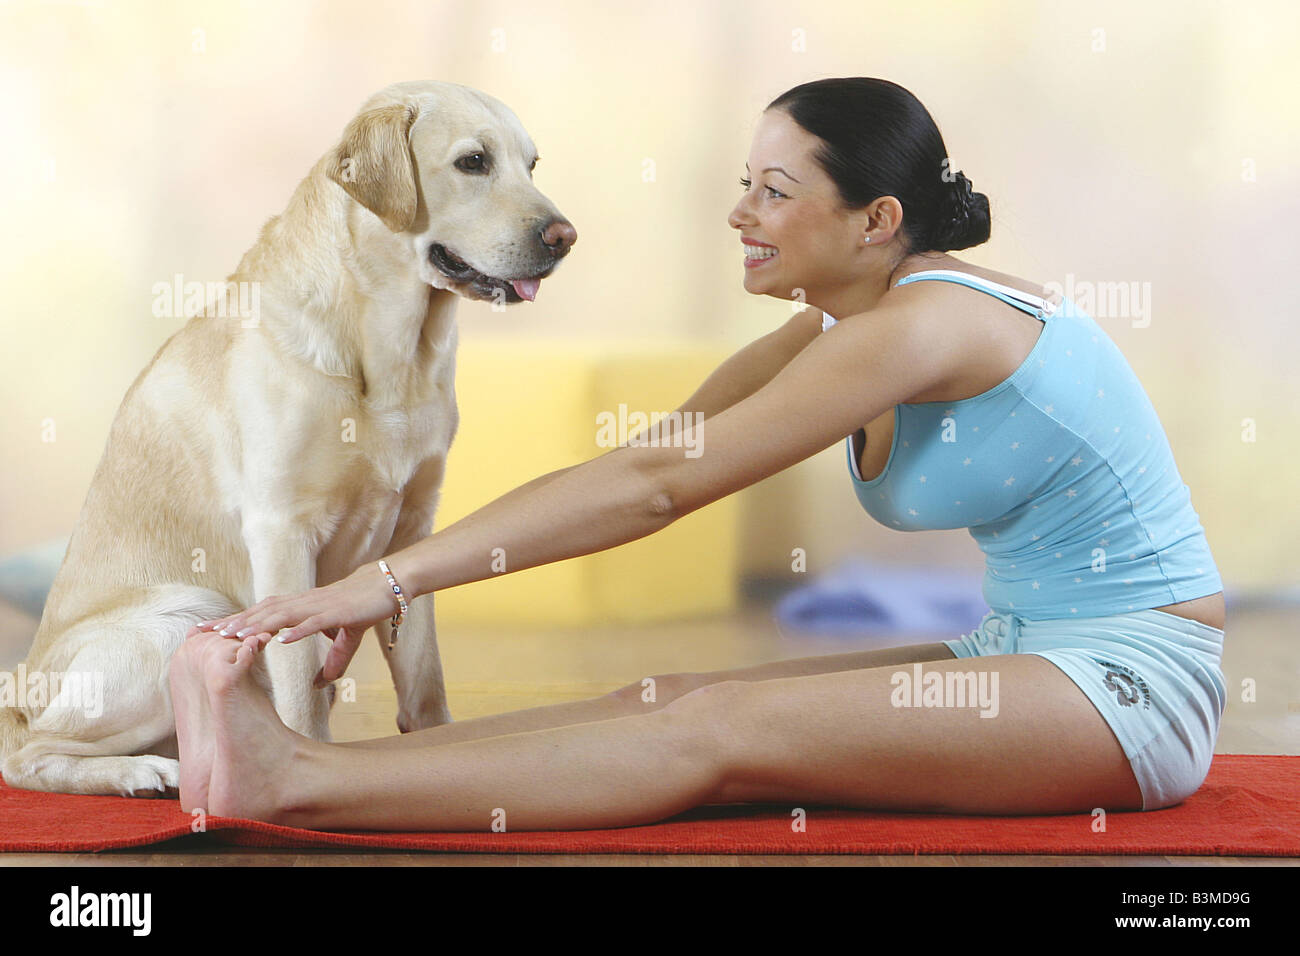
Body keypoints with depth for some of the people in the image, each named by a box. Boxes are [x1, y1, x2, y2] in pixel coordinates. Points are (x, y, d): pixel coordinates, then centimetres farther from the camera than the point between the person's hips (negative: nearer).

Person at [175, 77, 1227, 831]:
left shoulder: (922, 322, -20)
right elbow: (679, 436, 8)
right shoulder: (846, 325, 8)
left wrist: (391, 579, -21)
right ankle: (293, 758, -15)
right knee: (666, 696, -8)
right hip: (1024, 653, 8)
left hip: (1131, 689, -8)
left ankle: (299, 783, -27)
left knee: (718, 733, -22)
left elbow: (656, 482, -23)